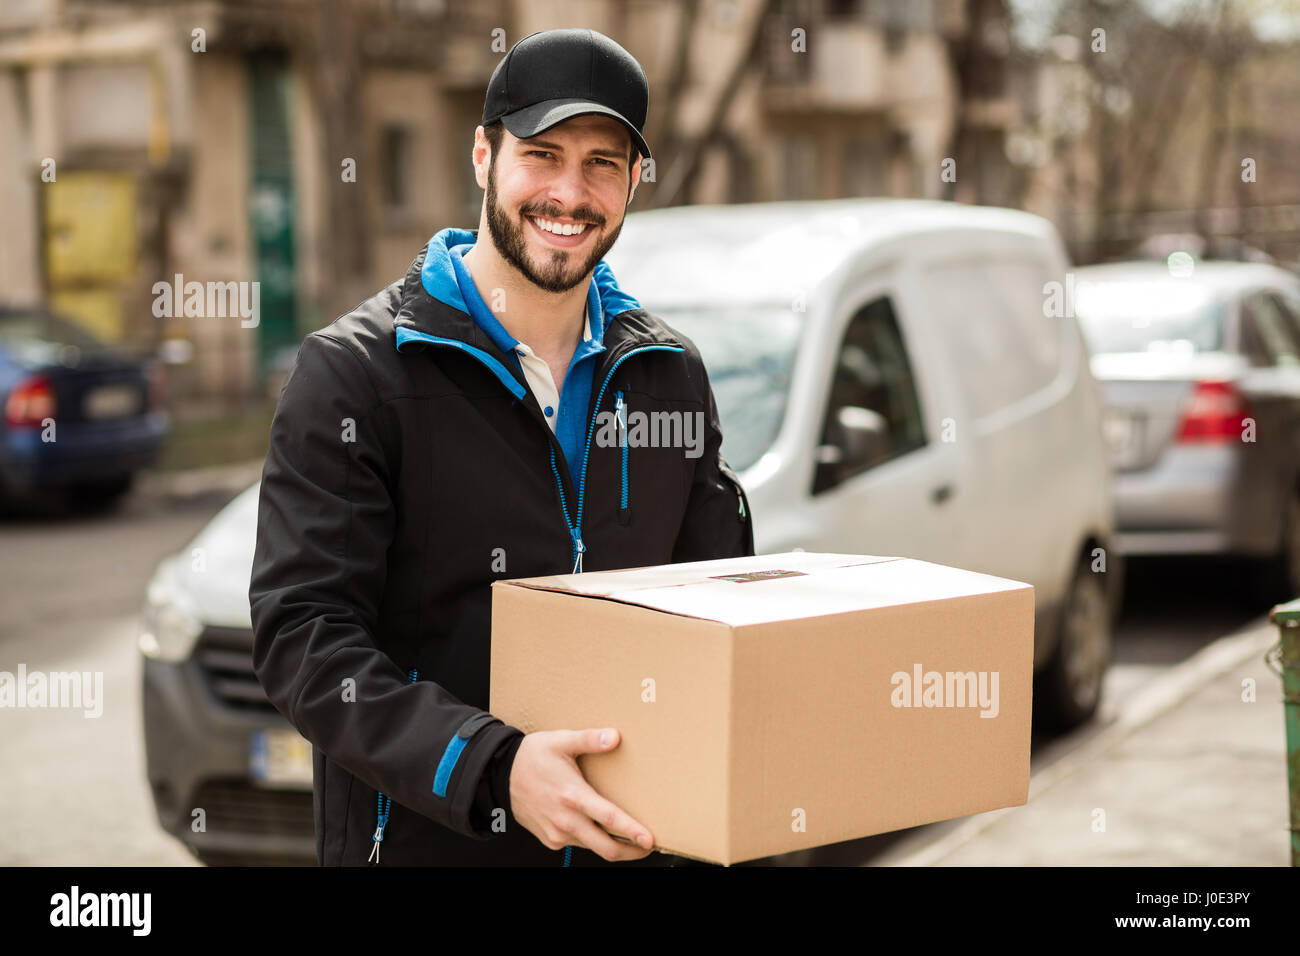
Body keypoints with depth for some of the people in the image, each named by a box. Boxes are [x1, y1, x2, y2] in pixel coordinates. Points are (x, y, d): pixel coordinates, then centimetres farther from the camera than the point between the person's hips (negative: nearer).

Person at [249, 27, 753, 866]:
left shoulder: (671, 374, 6)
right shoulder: (355, 371, -10)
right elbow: (302, 635, -17)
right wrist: (492, 769, -29)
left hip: (630, 842, 4)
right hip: (421, 841, -4)